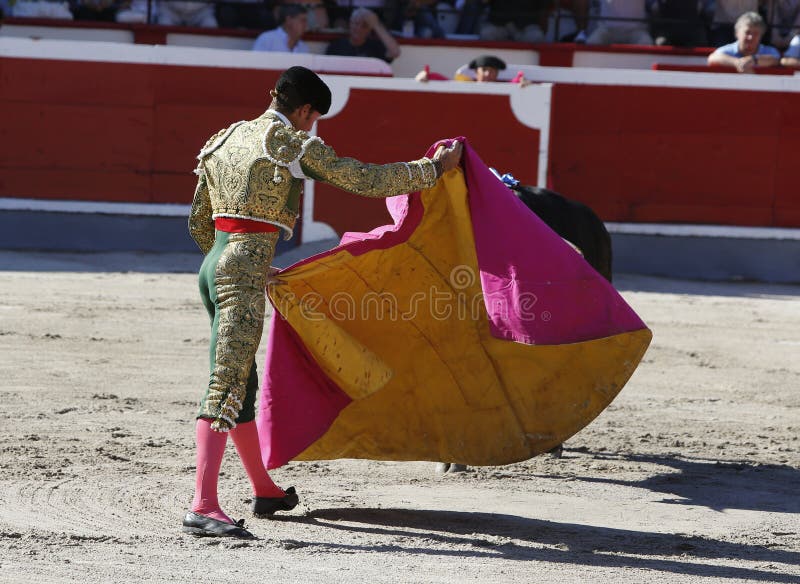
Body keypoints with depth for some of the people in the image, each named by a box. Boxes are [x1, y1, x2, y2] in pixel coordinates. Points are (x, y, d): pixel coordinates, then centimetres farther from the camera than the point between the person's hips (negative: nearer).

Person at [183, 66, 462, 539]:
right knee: (227, 385, -15)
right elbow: (365, 181, -3)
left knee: (241, 382, 20)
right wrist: (433, 167, 8)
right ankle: (203, 507, -23)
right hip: (244, 272, -9)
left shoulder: (226, 140, 18)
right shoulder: (297, 145, -4)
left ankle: (264, 490, 34)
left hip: (212, 267, 9)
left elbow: (199, 223, 23)